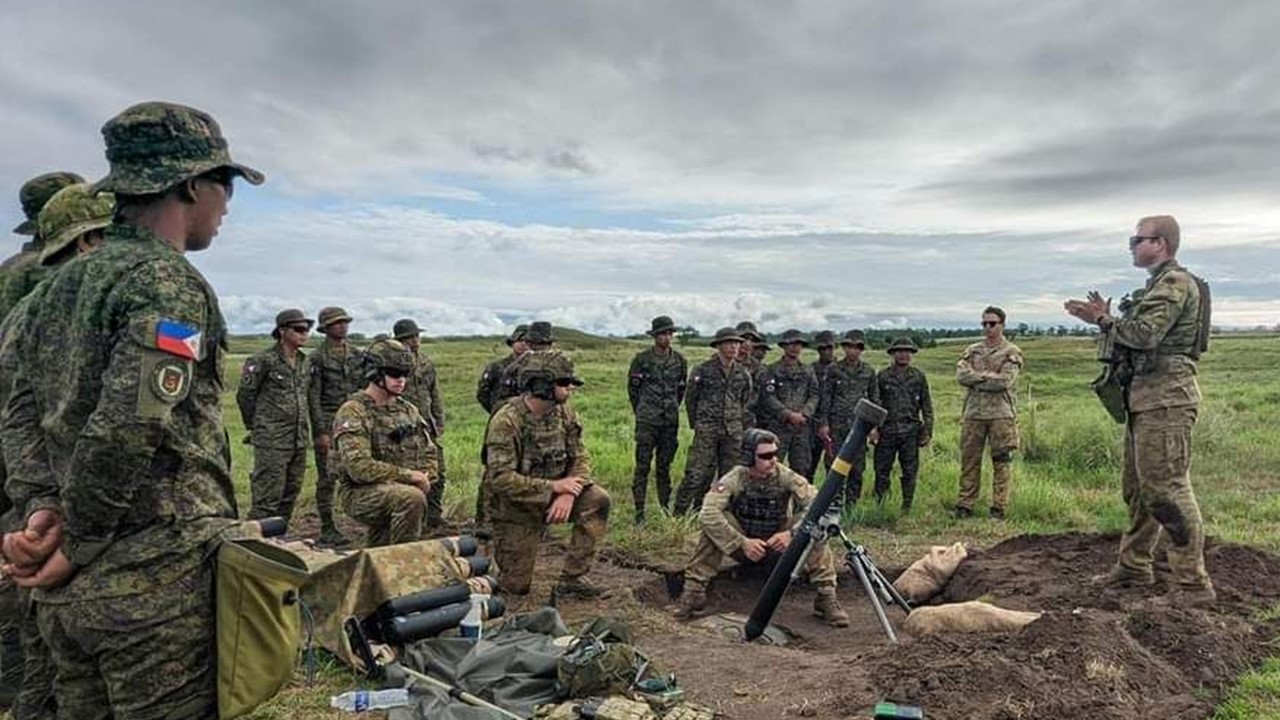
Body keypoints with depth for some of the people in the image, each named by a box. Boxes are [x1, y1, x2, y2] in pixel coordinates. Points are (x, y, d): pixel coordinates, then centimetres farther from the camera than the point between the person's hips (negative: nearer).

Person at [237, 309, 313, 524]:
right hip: (272, 441, -7)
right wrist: (254, 426, 6)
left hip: (299, 440, 7)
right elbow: (244, 395, -4)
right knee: (268, 498, -6)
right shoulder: (263, 360, -10)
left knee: (290, 495, 13)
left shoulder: (303, 361, 12)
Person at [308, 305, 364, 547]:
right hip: (328, 421, -4)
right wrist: (321, 432, -12)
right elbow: (313, 397, -7)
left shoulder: (357, 354, 11)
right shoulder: (318, 357, -4)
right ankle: (327, 530, 8)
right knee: (327, 478, 0)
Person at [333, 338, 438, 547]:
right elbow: (358, 467, -23)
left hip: (398, 491, 7)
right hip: (360, 494, -7)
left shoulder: (408, 410, 10)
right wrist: (407, 475, -23)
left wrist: (425, 479, -4)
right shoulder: (353, 412, -13)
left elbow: (429, 453, 16)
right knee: (412, 497, -32)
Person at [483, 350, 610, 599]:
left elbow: (581, 458, -4)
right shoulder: (506, 421, -24)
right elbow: (500, 478, -29)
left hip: (552, 496, 5)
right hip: (515, 507, -5)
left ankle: (571, 580, -11)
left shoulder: (564, 413, -5)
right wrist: (554, 486, -29)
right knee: (517, 586, -1)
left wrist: (568, 493, -24)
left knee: (597, 500, -21)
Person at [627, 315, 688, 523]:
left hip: (670, 421, 3)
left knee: (665, 465, 10)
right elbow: (632, 388, 6)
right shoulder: (641, 359, -4)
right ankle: (639, 512, 0)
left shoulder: (679, 360, 6)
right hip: (647, 421, -3)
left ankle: (665, 507, 19)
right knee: (642, 466, -4)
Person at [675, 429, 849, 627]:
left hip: (777, 547, 1)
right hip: (742, 547, -1)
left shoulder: (786, 477, -16)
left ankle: (826, 596, -14)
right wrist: (742, 542, -38)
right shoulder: (734, 479, -21)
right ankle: (694, 590, -20)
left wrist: (792, 532, -34)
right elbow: (708, 513, -33)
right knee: (711, 525, -29)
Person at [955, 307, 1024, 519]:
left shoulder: (1011, 352, 1)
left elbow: (1005, 381, -13)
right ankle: (964, 506, 12)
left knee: (1001, 462, 0)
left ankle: (999, 508, 5)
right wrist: (988, 376, -12)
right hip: (973, 413, 4)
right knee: (969, 460, 6)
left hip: (1001, 414, -4)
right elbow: (961, 376, -2)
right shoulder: (972, 350, 14)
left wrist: (976, 378, -8)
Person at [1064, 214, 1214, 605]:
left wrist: (1104, 319, -9)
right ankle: (1133, 566, 25)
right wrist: (1105, 318, 8)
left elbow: (1144, 335, -22)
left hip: (1165, 398, -11)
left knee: (1166, 488, -10)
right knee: (1137, 486, 15)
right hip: (1146, 397, 11)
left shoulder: (1175, 283, -11)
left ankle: (1193, 583, -4)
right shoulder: (1158, 286, 20)